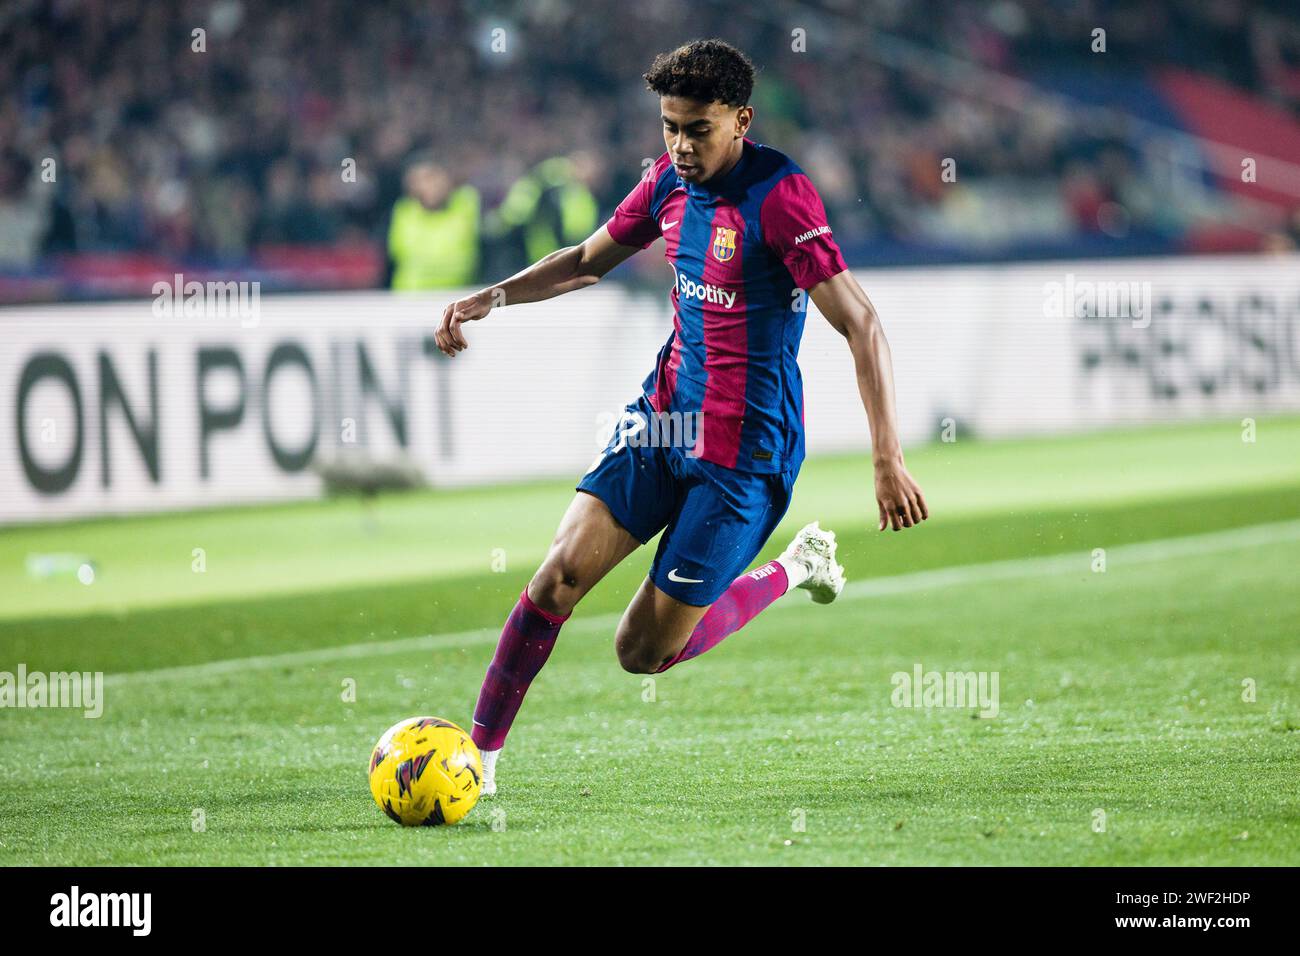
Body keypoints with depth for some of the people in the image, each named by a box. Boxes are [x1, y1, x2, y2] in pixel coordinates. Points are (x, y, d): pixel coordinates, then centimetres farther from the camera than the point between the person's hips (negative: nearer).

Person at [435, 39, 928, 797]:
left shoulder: (779, 196, -20)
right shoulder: (673, 179, 3)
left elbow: (860, 325, -24)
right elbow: (589, 260, 21)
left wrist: (889, 460, -30)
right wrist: (492, 298, 4)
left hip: (743, 457, -6)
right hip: (663, 421, 6)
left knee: (643, 652, -2)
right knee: (561, 573, -11)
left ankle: (794, 569, 20)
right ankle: (480, 756, 1)